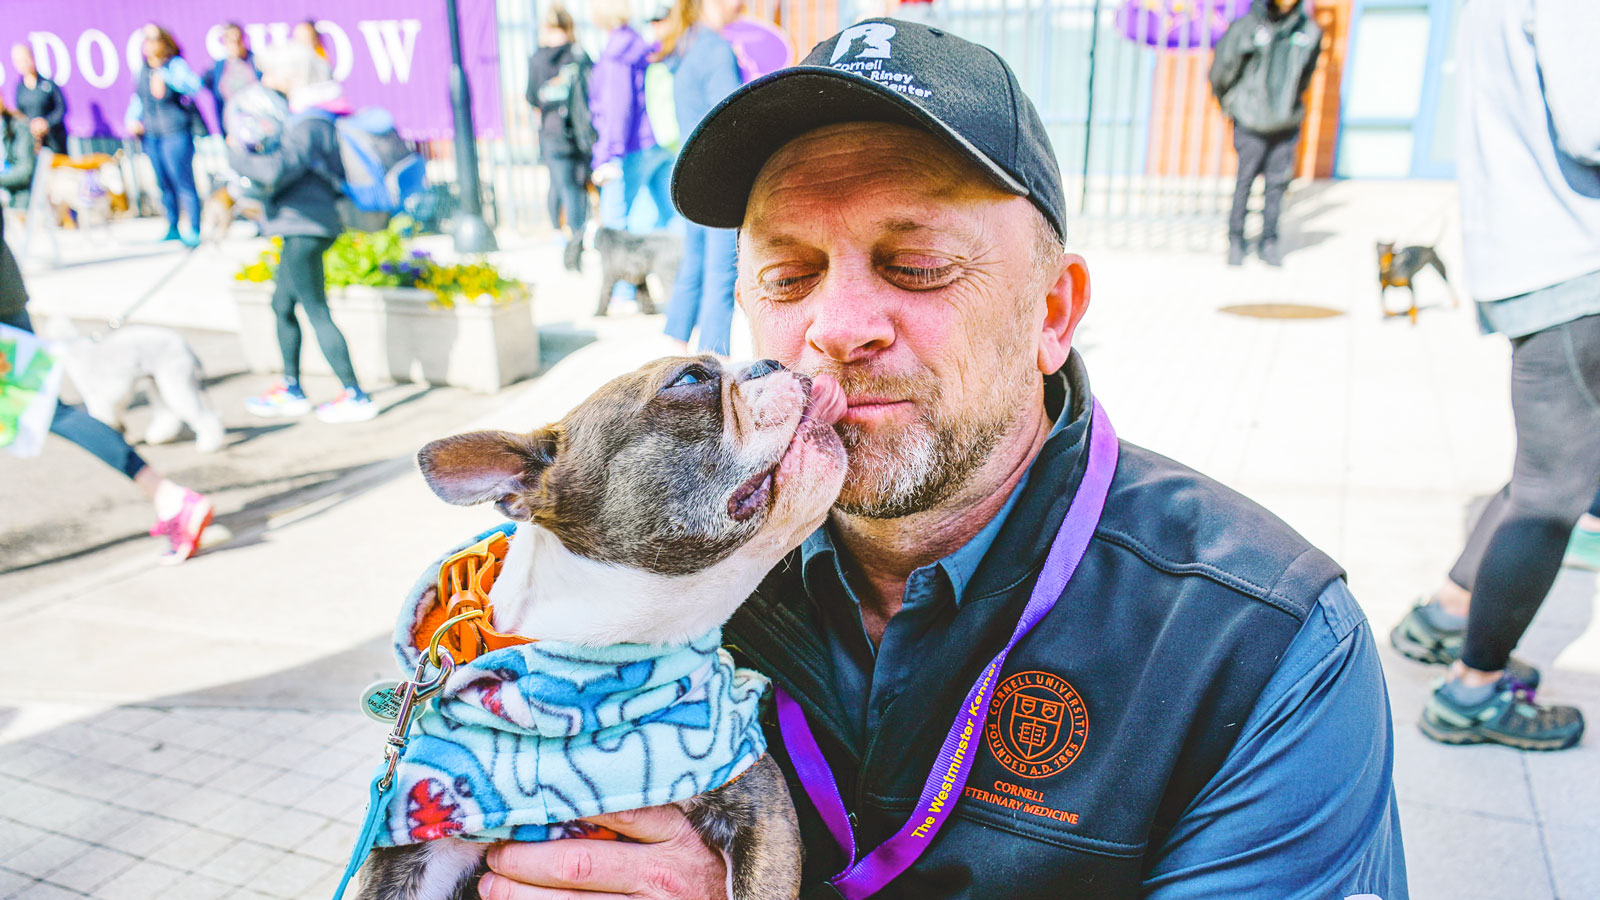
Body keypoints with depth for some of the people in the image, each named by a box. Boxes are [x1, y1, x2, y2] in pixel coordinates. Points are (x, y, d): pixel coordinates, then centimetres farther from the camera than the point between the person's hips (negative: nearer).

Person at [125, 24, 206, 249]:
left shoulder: (175, 64, -7)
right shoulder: (143, 68, 12)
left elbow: (193, 85, -27)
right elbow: (138, 97, 24)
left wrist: (164, 77, -37)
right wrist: (132, 119, 12)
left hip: (175, 133, -7)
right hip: (151, 135, 7)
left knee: (183, 182, -7)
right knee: (164, 184, 12)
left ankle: (193, 231, -1)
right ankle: (172, 228, 21)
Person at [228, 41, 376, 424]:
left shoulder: (309, 124, -19)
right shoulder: (305, 114, 14)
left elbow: (275, 170, -29)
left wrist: (237, 153, -13)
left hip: (305, 228, -10)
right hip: (302, 227, 10)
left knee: (317, 312, -6)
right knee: (282, 304, 17)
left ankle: (356, 397, -1)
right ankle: (292, 391, 27)